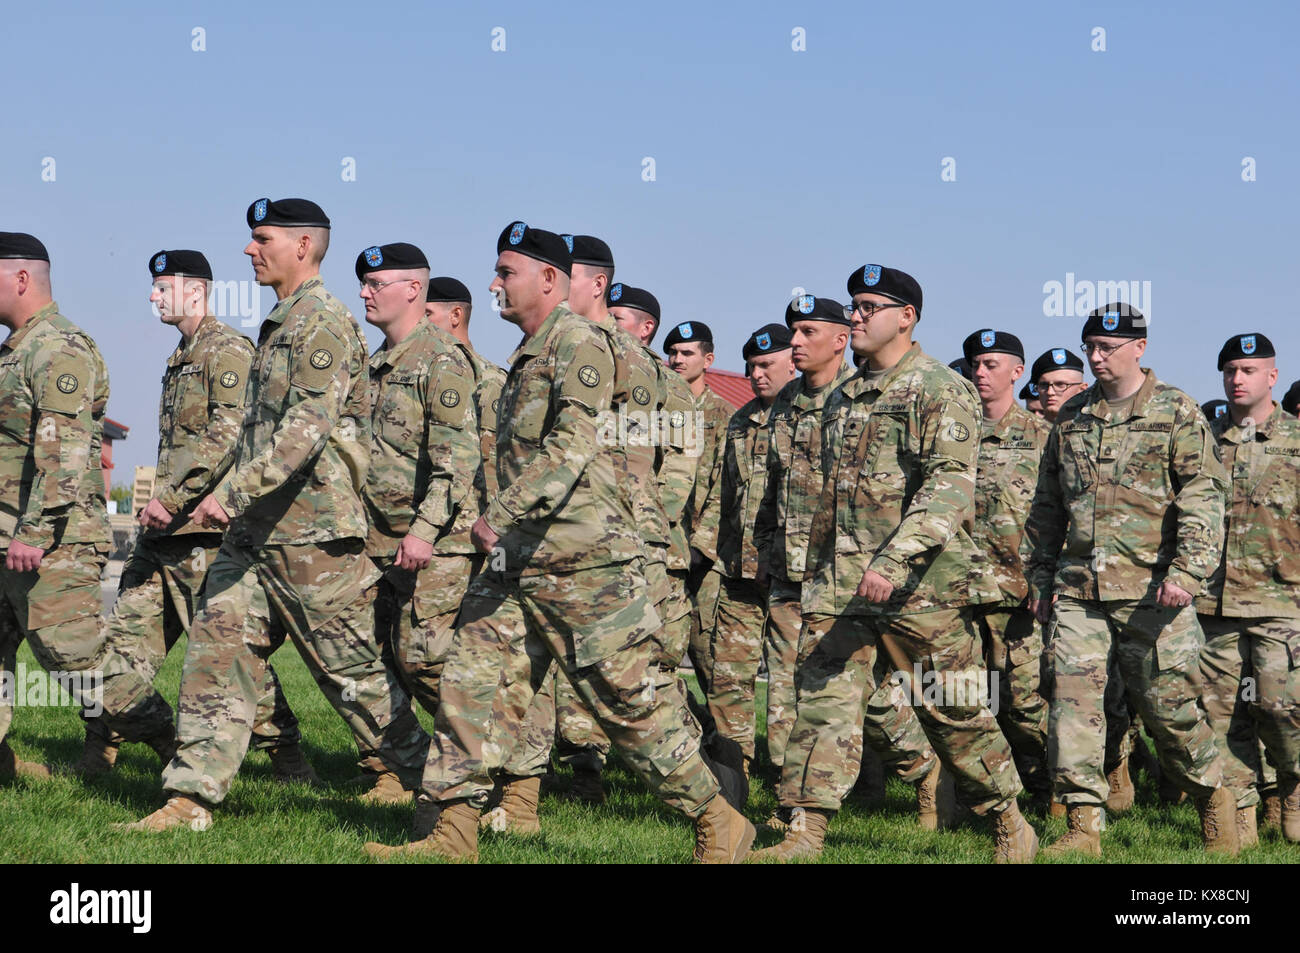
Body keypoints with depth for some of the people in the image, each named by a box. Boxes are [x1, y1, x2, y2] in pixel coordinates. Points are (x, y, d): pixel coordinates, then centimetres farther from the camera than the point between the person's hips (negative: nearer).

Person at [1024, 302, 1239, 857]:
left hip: (1151, 590, -4)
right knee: (1073, 700, -7)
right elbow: (1047, 505, 22)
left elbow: (1203, 498, -8)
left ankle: (1212, 794, 26)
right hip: (1077, 591, 4)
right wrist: (1040, 576, 18)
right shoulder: (1071, 417, 15)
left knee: (1167, 703, 2)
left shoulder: (1176, 414, 0)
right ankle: (1083, 827, -5)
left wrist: (1188, 570, -19)